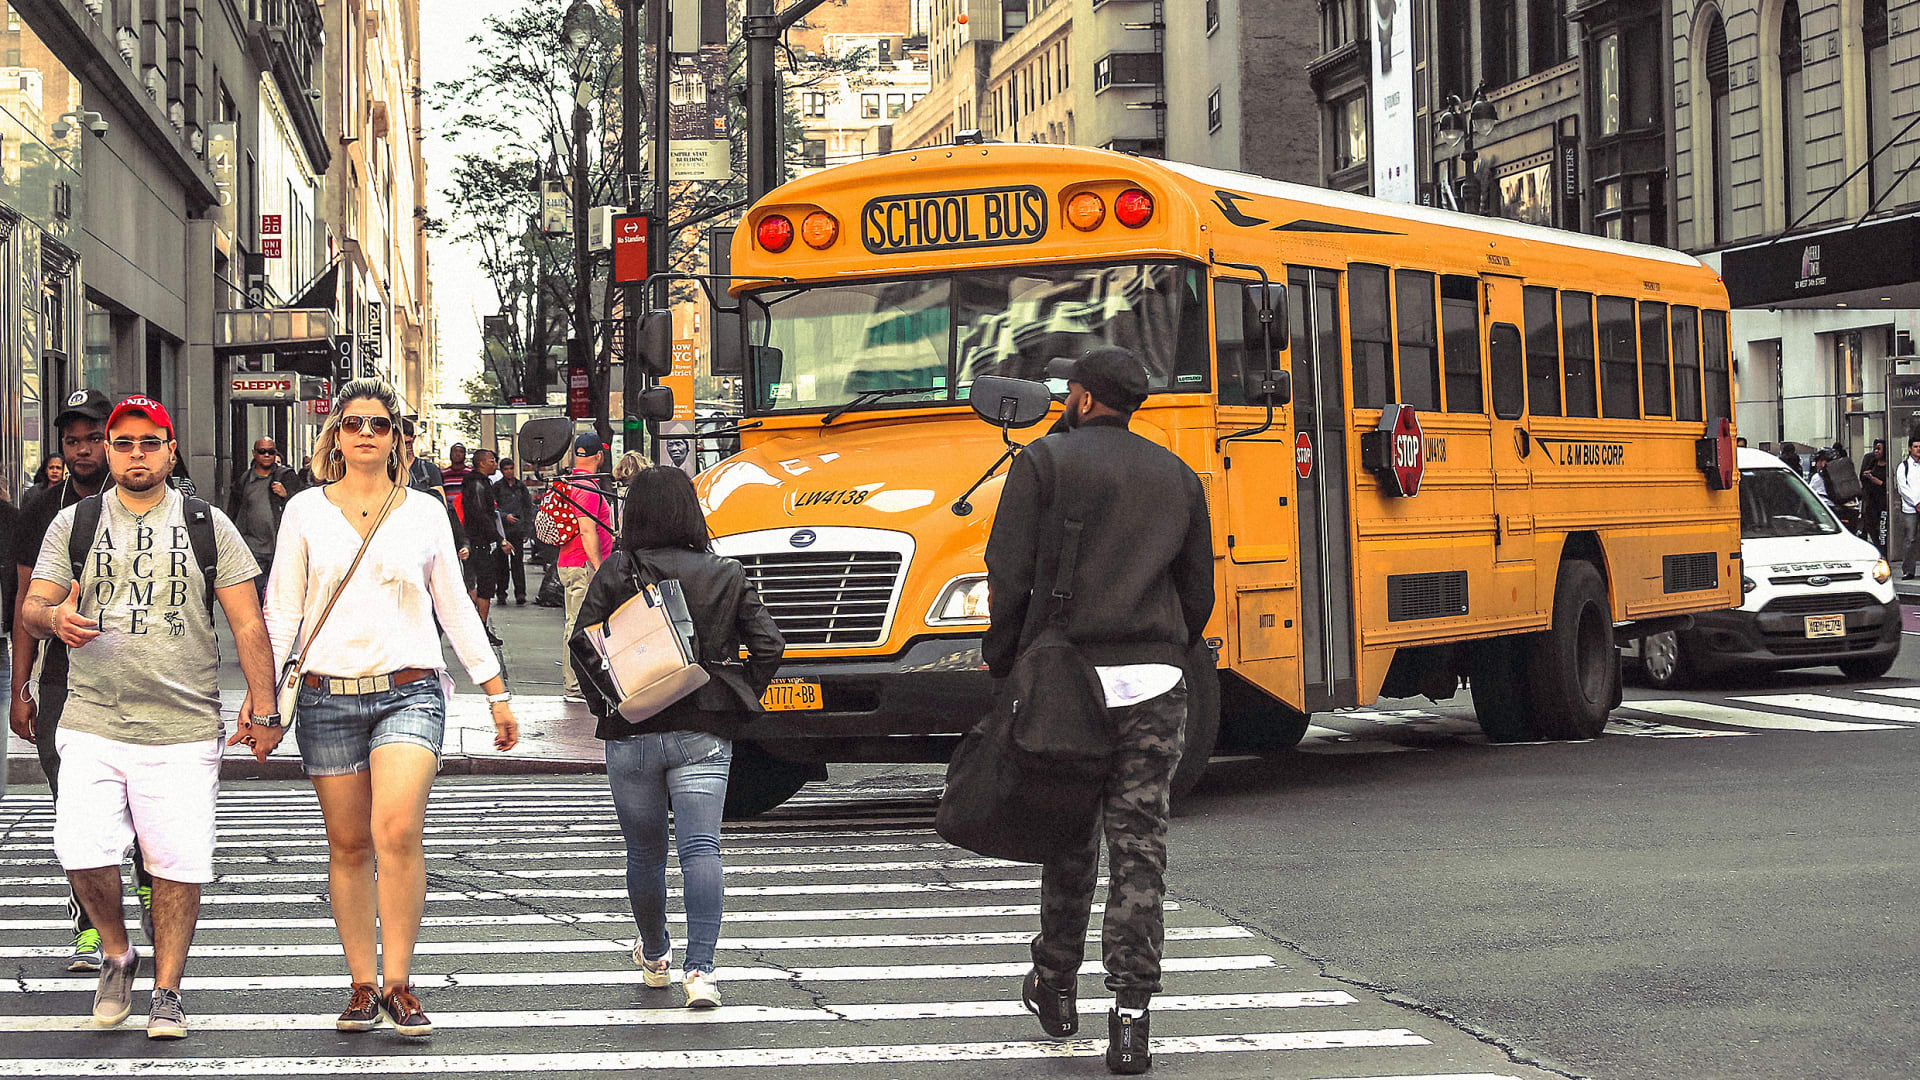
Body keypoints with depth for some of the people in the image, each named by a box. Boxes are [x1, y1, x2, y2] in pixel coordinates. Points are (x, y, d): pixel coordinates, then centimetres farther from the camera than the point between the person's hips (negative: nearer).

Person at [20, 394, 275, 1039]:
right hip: (93, 723, 1)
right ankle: (116, 954, 15)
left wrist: (261, 698, -5)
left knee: (178, 865, -4)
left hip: (183, 728, 0)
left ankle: (167, 989, 12)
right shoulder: (74, 524, 11)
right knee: (83, 857, -12)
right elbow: (31, 608, 9)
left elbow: (247, 620, 6)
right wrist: (53, 617, -16)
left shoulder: (208, 526, 8)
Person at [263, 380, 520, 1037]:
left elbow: (456, 608, 14)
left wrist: (497, 694, 14)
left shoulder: (424, 513, 8)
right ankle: (363, 986, 14)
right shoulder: (307, 511, 7)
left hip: (409, 692, -1)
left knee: (398, 834, -19)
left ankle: (398, 985, -11)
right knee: (349, 846, 4)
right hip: (328, 695, 1)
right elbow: (281, 611, 8)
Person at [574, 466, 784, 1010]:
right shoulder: (726, 576, 3)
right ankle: (700, 970, -22)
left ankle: (654, 955, 35)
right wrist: (737, 701, 9)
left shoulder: (616, 572, -3)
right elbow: (769, 645, -2)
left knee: (645, 851, 16)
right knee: (701, 847, -6)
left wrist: (605, 701, 10)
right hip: (704, 735, 0)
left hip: (631, 733, 0)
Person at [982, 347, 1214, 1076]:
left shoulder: (1045, 461, -1)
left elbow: (1010, 577, -6)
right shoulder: (1177, 476, 13)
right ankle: (1130, 1019, -5)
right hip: (1154, 681, 2)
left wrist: (1000, 662, 5)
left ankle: (1055, 988, 28)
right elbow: (1198, 593, 14)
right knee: (1139, 844, 1)